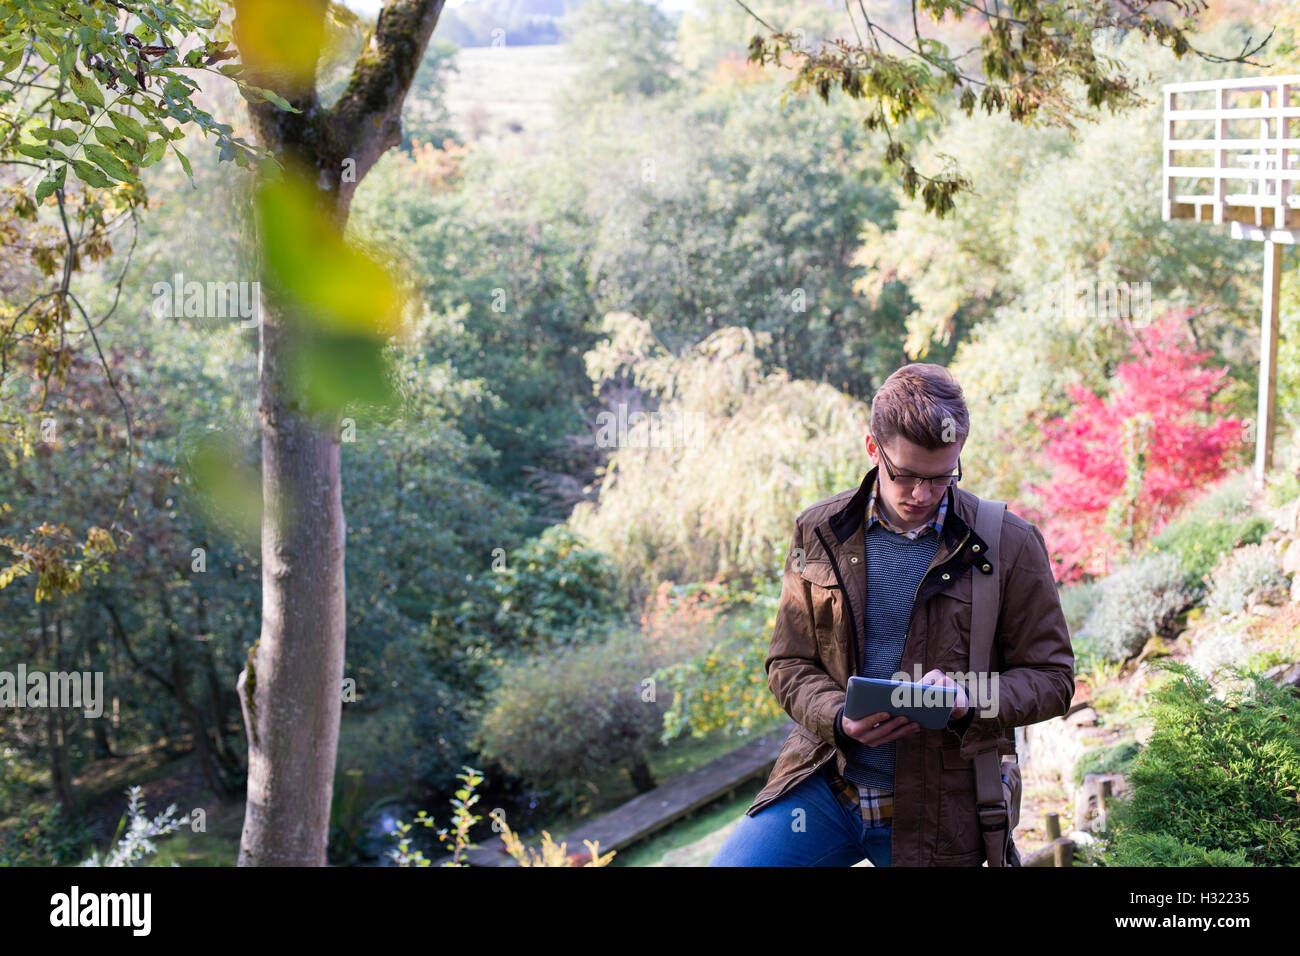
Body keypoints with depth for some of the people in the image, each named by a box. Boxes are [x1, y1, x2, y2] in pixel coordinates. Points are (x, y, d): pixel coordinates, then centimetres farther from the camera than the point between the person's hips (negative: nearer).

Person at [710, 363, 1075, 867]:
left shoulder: (1011, 545, -3)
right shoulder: (819, 532, 3)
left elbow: (1051, 677, 1)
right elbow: (788, 663, 8)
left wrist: (968, 701, -20)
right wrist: (839, 718, -14)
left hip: (937, 807, -2)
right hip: (823, 784, 2)